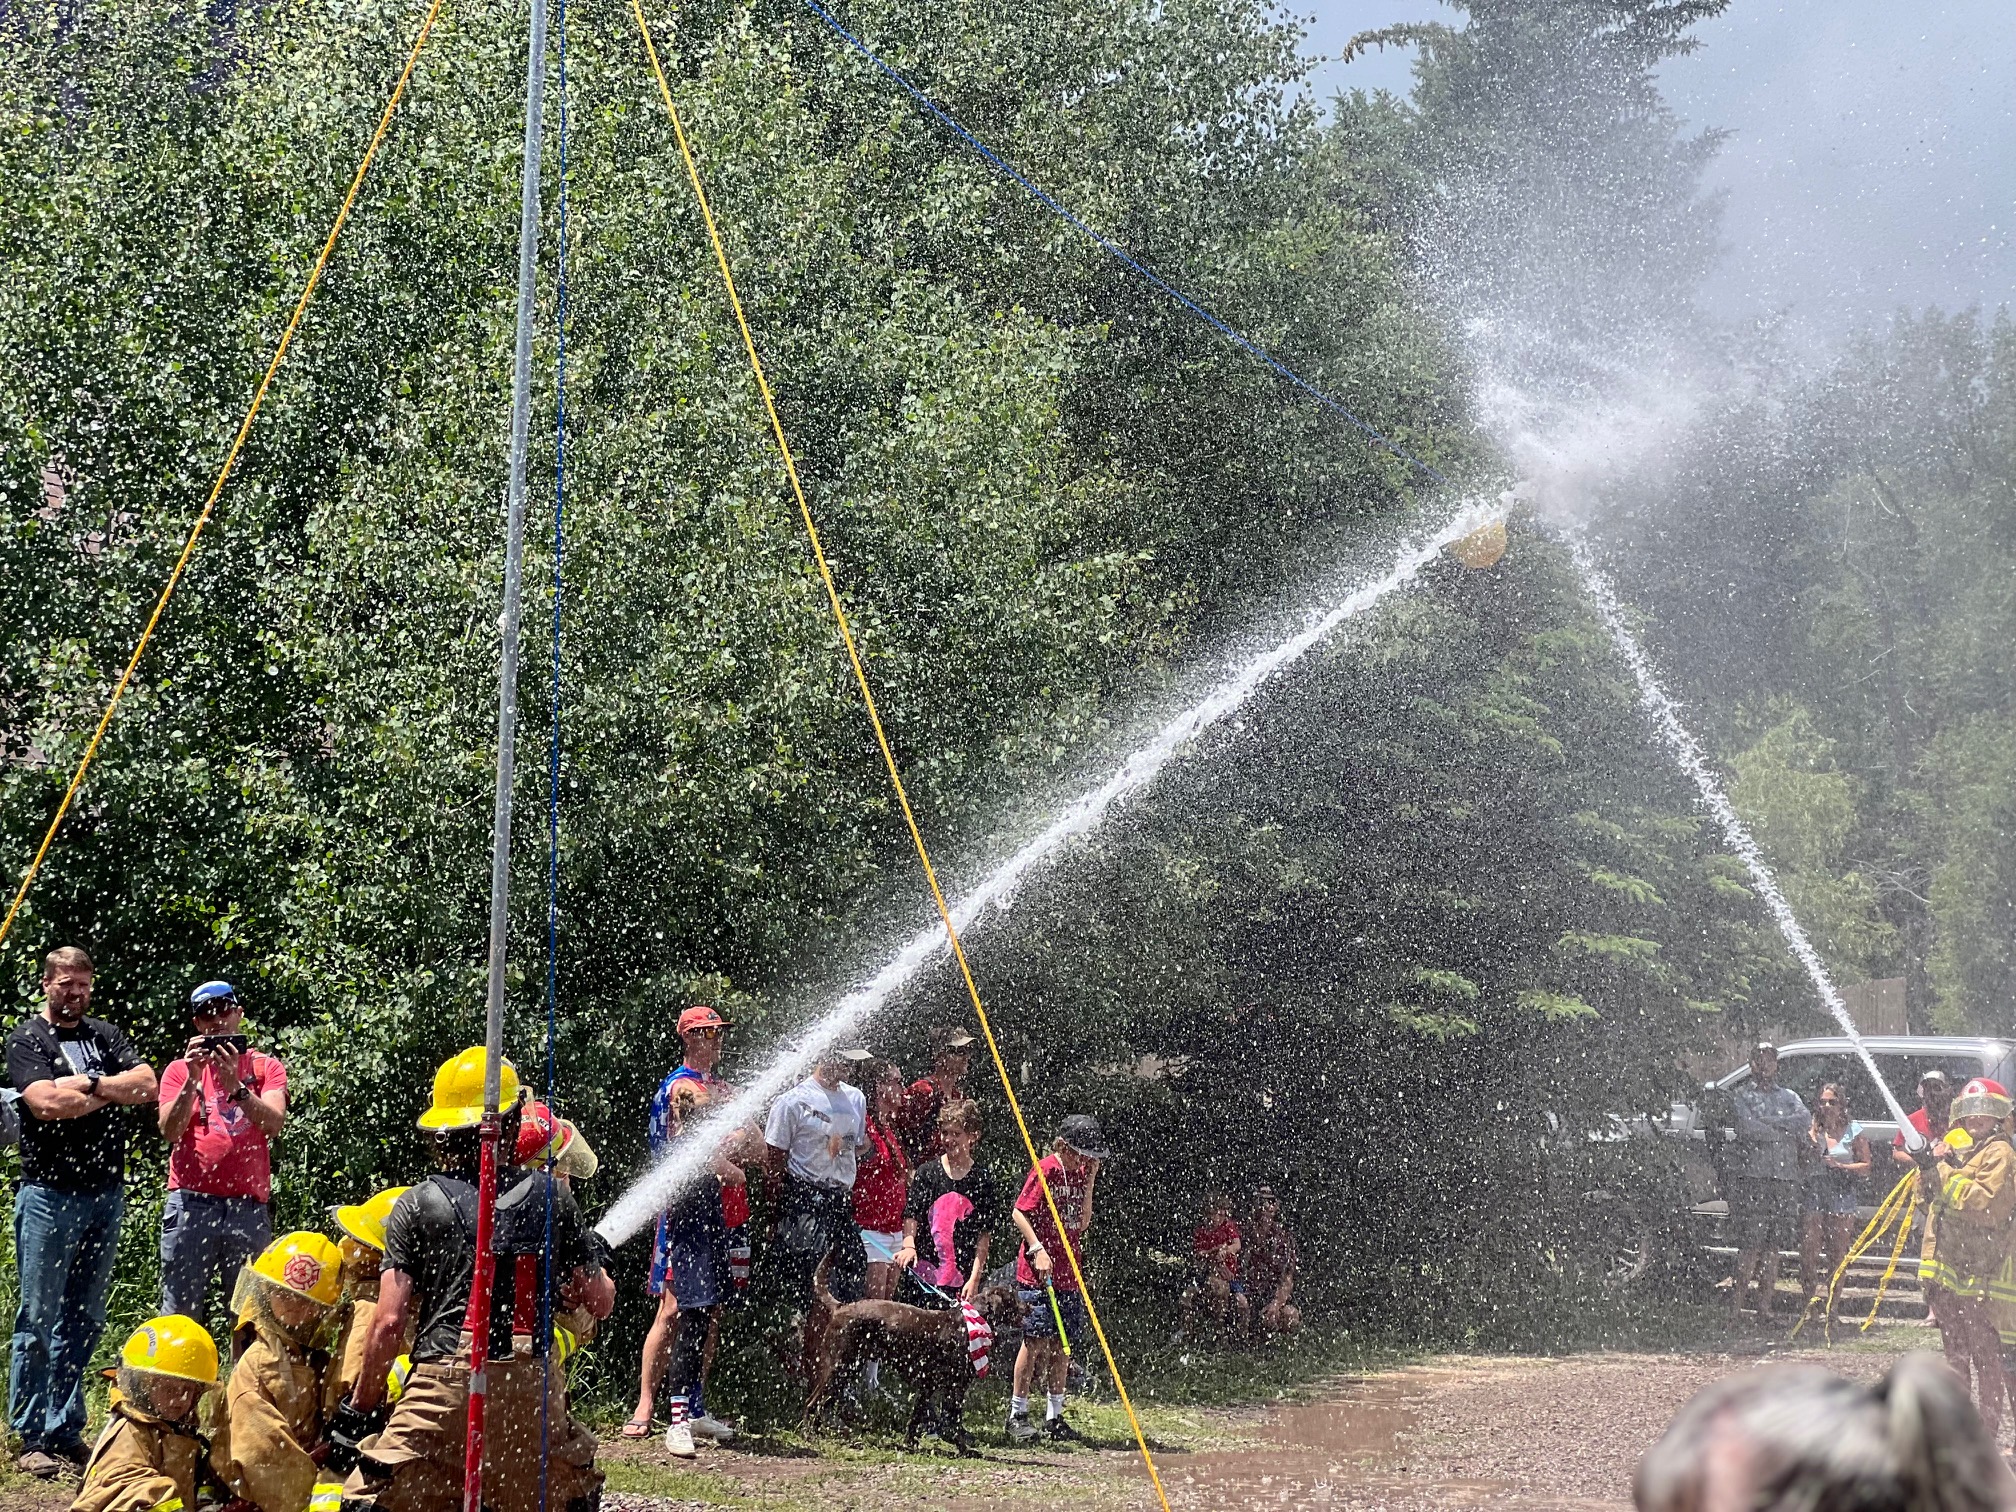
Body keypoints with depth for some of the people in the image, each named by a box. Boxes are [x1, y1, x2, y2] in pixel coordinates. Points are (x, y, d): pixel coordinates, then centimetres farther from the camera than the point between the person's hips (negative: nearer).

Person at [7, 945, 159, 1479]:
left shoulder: (106, 1035, 16)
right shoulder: (26, 1039, 0)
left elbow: (147, 1085, 2)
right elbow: (46, 1103, -15)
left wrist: (87, 1084, -11)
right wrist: (114, 1091, -5)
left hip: (105, 1194, 6)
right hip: (49, 1194, -5)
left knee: (84, 1320, 9)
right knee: (38, 1320, -5)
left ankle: (66, 1430, 14)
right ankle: (33, 1438, -1)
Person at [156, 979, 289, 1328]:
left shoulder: (266, 1067, 11)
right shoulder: (180, 1069, 12)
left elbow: (274, 1123, -6)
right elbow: (169, 1130, -2)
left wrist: (236, 1086, -18)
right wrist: (192, 1081, -14)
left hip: (247, 1206, 0)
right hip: (191, 1203, 0)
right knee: (180, 1312, -2)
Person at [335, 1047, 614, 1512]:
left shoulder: (417, 1205, 4)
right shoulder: (551, 1196, 9)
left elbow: (389, 1323, -2)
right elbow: (600, 1301, 15)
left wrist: (359, 1410, 8)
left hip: (444, 1387, -2)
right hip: (532, 1387, 2)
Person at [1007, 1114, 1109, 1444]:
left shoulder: (1078, 1173, 13)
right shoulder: (1047, 1170, -9)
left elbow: (1082, 1223, 9)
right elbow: (1019, 1212, -11)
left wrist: (1090, 1180, 3)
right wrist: (1037, 1249, -21)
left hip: (1068, 1275, 7)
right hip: (1038, 1273, -7)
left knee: (1062, 1345, 8)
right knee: (1036, 1341, -6)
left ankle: (1054, 1417, 15)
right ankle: (1017, 1413, 5)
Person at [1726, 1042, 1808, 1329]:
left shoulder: (1788, 1097, 20)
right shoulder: (1741, 1095, 7)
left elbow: (1806, 1120, -1)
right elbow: (1748, 1128, -12)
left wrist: (1768, 1121, -9)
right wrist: (1787, 1133, -4)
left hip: (1785, 1179, 4)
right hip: (1751, 1176, -4)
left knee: (1773, 1245, 3)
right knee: (1750, 1244, -10)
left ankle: (1765, 1305, 6)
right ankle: (1737, 1305, -9)